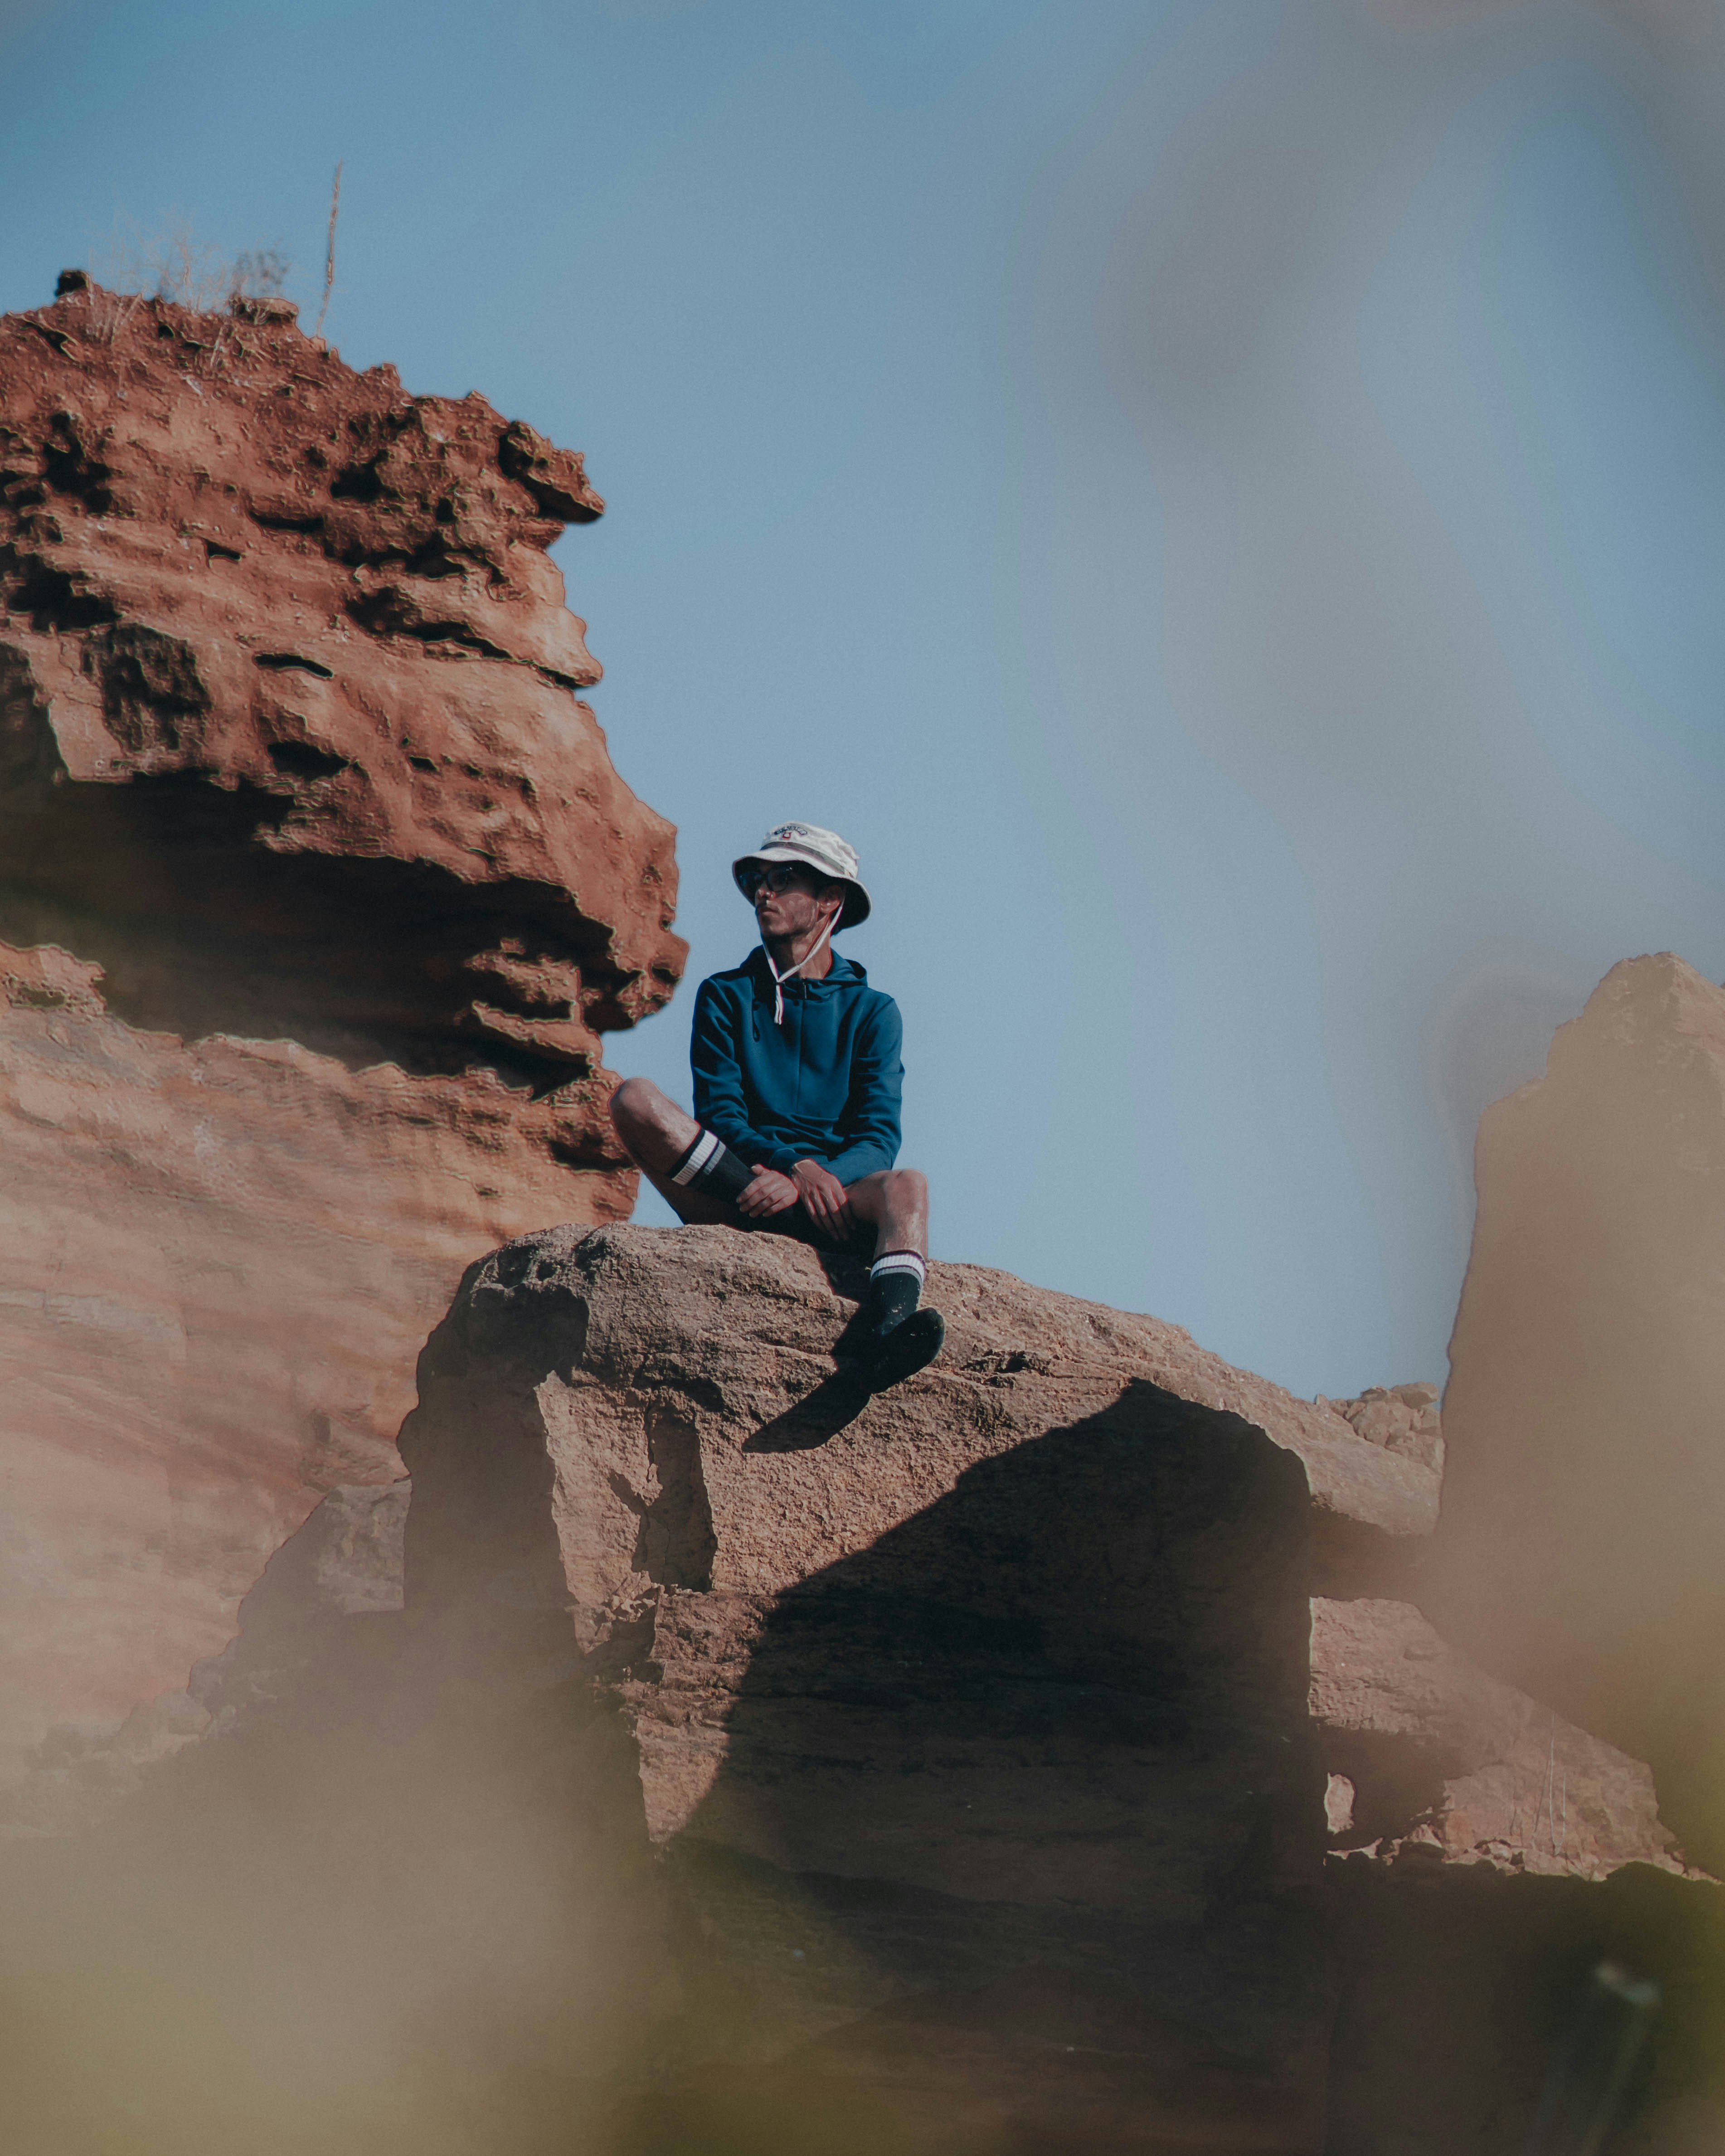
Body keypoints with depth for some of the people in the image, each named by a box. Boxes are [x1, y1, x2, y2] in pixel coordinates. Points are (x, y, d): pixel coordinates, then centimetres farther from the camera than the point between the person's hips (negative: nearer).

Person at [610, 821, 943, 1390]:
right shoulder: (726, 996, 15)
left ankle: (886, 1332, -65)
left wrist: (820, 1179, -21)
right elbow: (721, 1117, 1)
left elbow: (878, 1141, 1)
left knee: (905, 1188, -35)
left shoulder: (871, 1011, 14)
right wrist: (796, 1165, -20)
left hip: (835, 1198, -1)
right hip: (729, 1197, 1)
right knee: (635, 1099, -24)